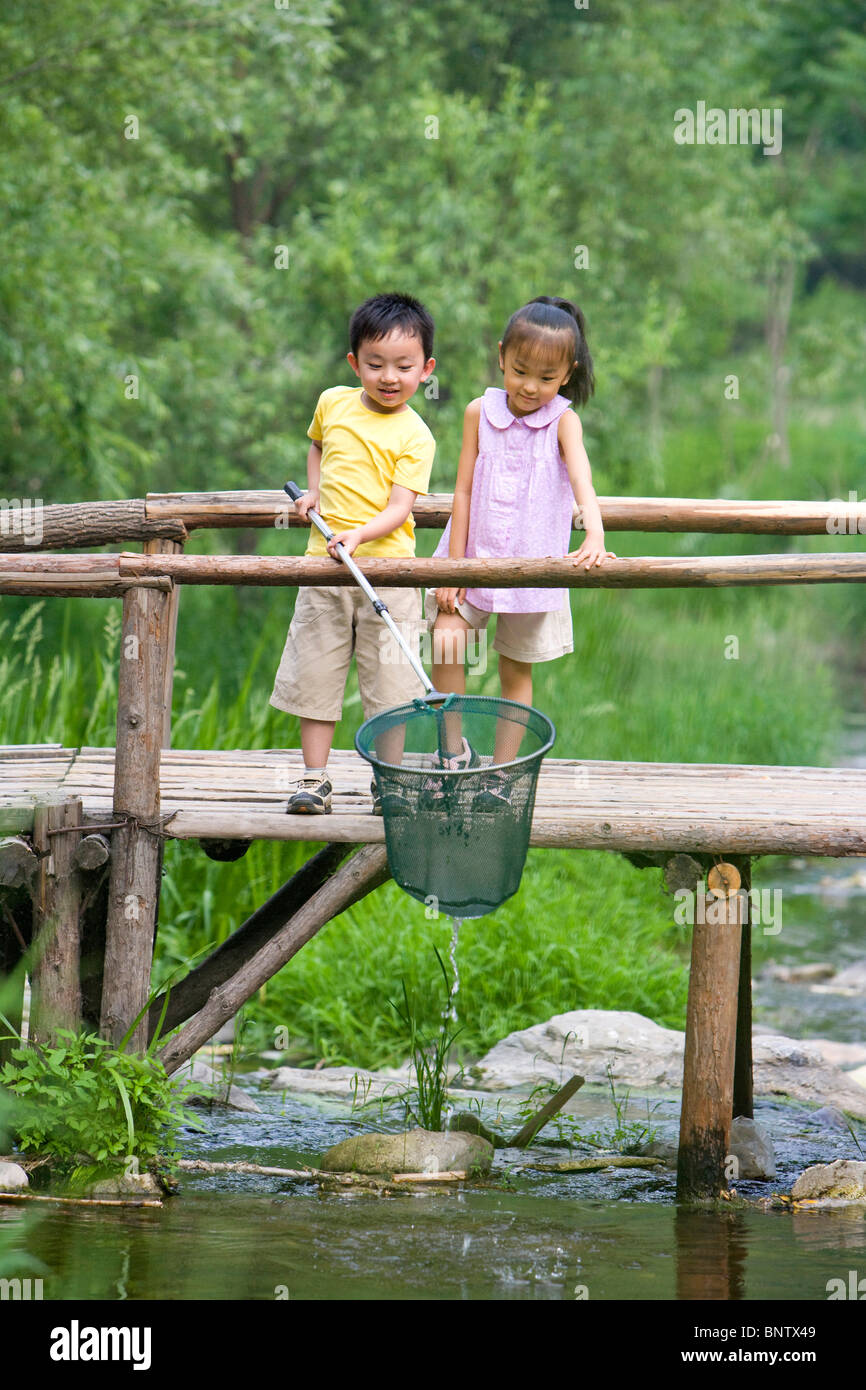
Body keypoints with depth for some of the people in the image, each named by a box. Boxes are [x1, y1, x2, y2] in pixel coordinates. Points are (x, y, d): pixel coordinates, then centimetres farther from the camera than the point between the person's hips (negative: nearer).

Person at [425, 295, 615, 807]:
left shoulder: (563, 421, -9)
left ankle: (501, 772, 18)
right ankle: (454, 750, 3)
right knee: (446, 642, -13)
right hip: (475, 556, 1)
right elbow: (464, 490, -1)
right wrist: (453, 568, -5)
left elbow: (582, 481, -24)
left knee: (517, 670, 7)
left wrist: (595, 538, -43)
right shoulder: (481, 412, -3)